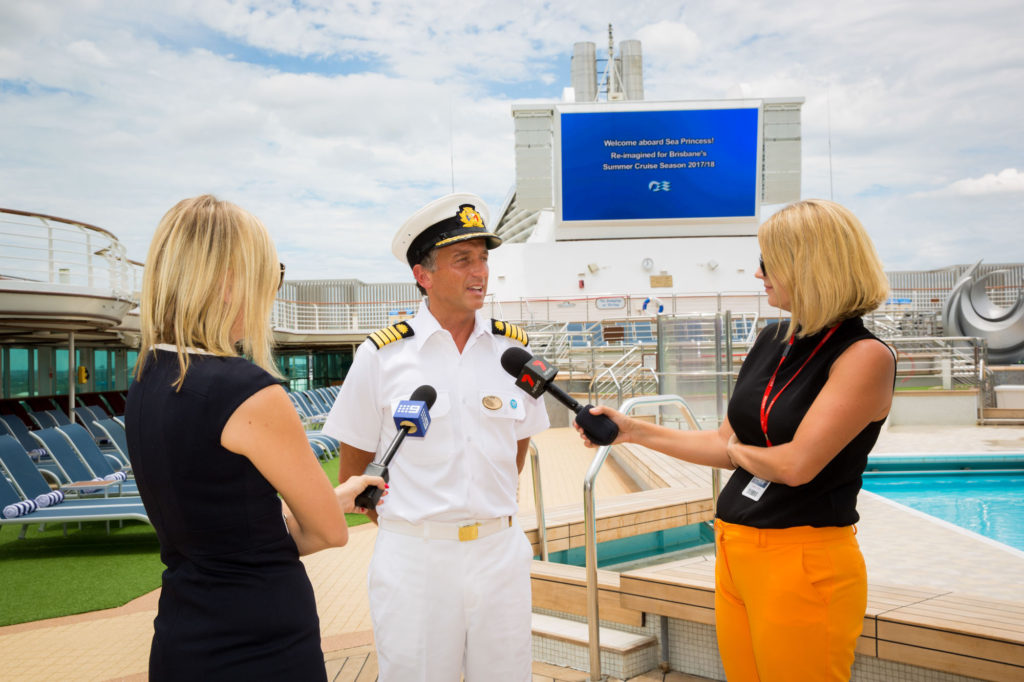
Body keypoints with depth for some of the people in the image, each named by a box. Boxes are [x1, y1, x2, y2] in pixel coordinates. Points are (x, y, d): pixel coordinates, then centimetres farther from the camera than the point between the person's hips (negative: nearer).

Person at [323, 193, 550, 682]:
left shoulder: (512, 348, 3)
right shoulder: (382, 355, -5)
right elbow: (353, 464, 2)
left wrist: (489, 511, 12)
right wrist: (401, 521, 2)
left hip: (500, 551, 3)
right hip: (413, 556, -3)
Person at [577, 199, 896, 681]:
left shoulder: (865, 356, -14)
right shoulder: (771, 342, 9)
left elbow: (796, 465, -21)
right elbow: (726, 446, 13)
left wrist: (737, 450, -1)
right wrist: (632, 431, 11)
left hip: (803, 564, -7)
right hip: (734, 552, 7)